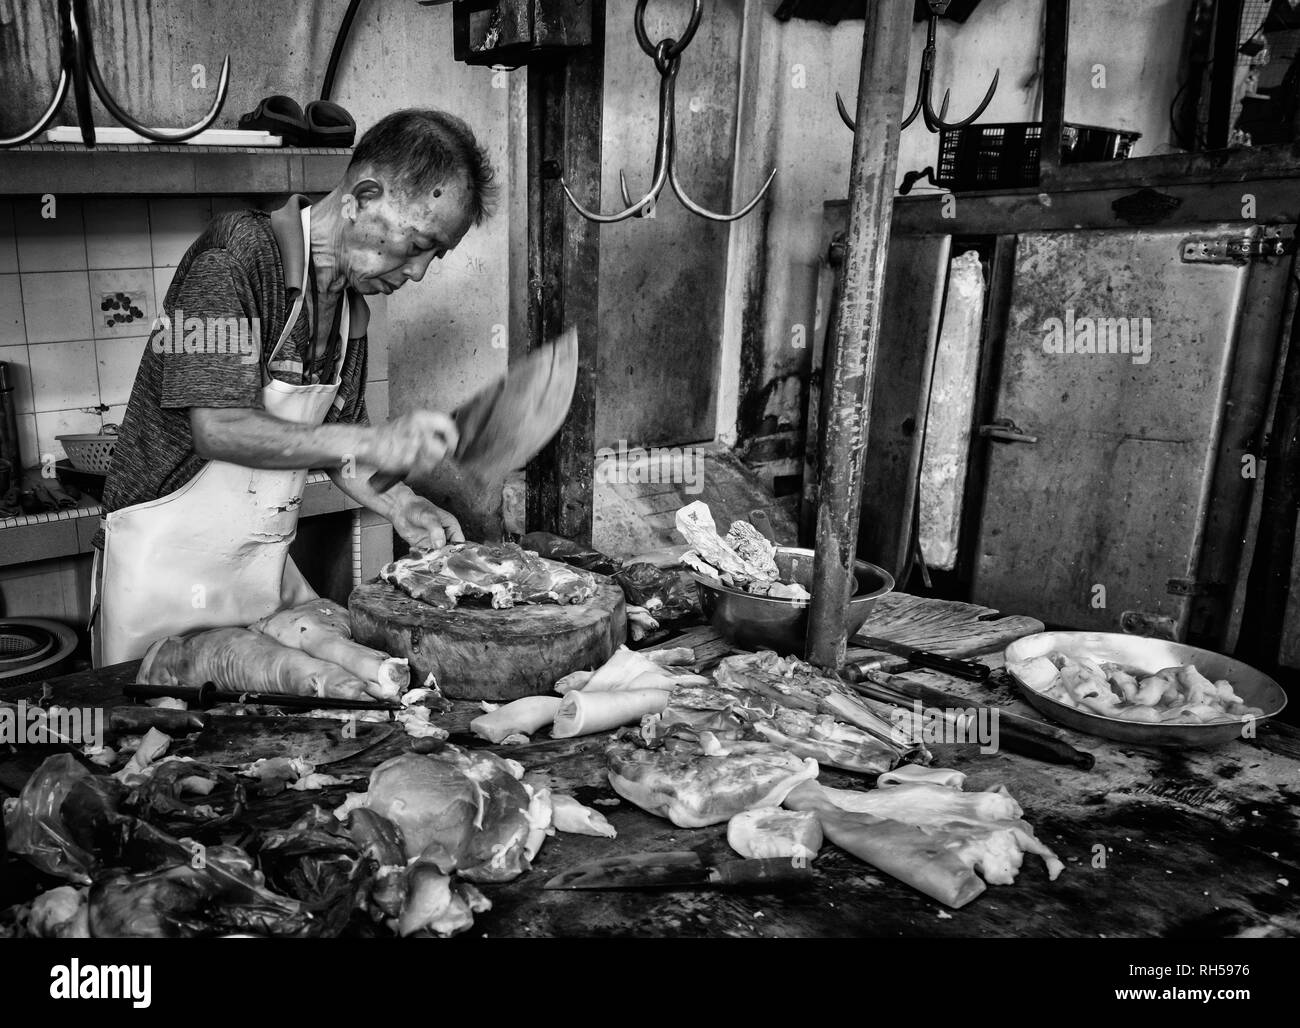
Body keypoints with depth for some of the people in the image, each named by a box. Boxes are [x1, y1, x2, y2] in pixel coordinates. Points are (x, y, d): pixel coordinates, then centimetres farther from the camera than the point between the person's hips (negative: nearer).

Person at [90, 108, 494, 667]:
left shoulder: (352, 304, 5)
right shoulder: (238, 250, -18)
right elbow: (217, 428, -25)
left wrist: (398, 504, -3)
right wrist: (372, 442, -32)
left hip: (267, 564, 7)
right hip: (165, 562, -7)